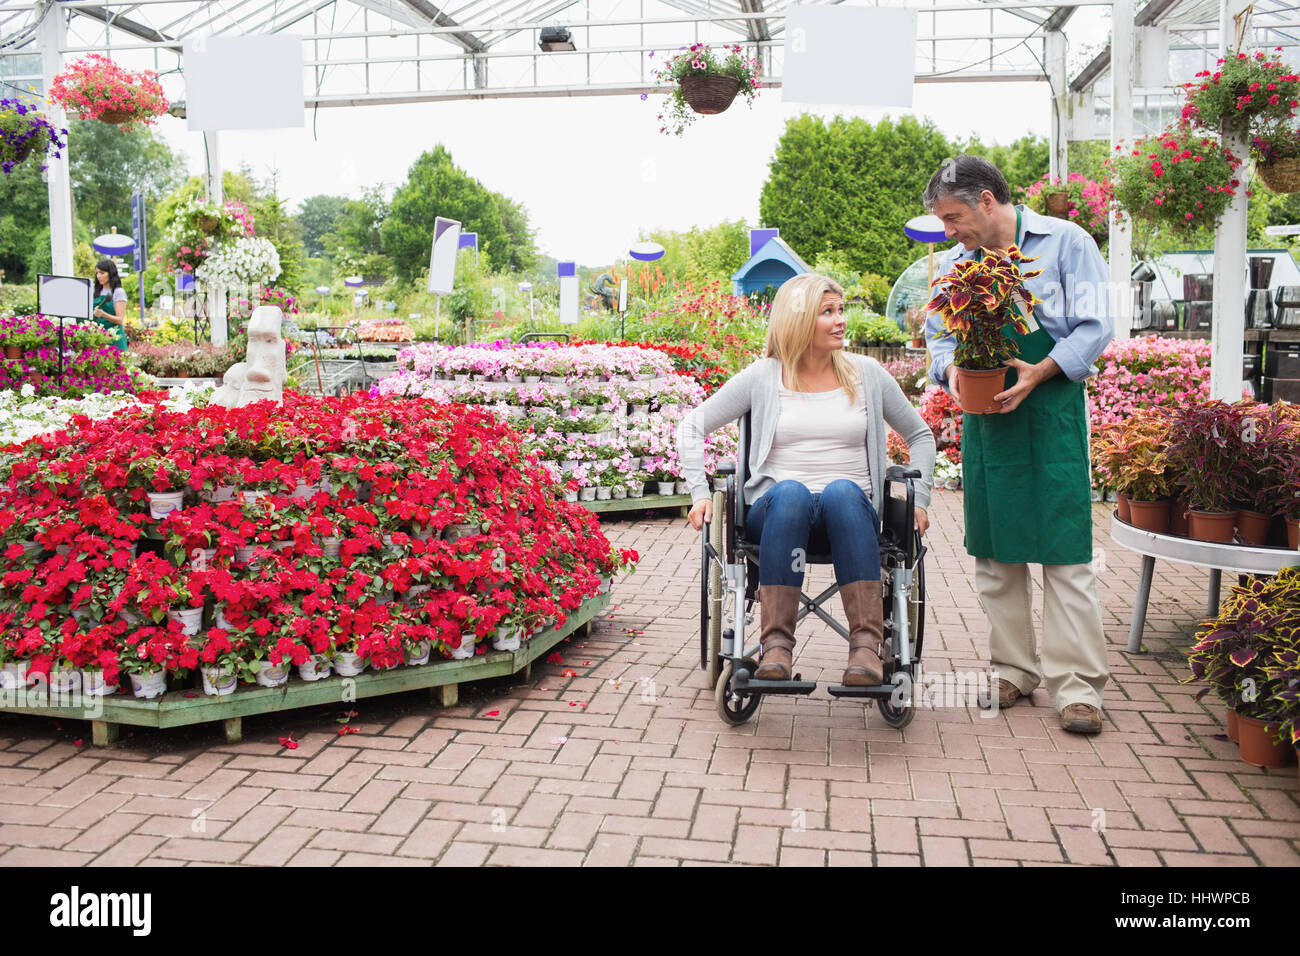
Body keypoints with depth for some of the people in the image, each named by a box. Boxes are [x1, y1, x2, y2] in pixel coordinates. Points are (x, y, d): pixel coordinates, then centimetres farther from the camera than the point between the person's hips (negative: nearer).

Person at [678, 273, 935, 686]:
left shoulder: (866, 374, 14)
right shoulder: (763, 376, 9)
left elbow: (920, 435, 23)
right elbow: (692, 426, 12)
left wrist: (919, 499, 11)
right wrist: (700, 493, 0)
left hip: (848, 514, 1)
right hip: (778, 513, -1)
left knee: (842, 490, -36)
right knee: (791, 492, -37)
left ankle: (866, 644, -40)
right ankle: (776, 643, -39)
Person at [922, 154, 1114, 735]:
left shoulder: (1064, 242, -2)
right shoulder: (953, 263, 13)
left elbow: (1094, 328, -5)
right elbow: (938, 338, 16)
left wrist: (1039, 372, -19)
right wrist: (950, 370, -6)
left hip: (1051, 412, -5)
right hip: (983, 416, 5)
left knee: (1064, 550, -5)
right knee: (993, 551, 8)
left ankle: (1075, 684, 1)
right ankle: (1014, 670, 20)